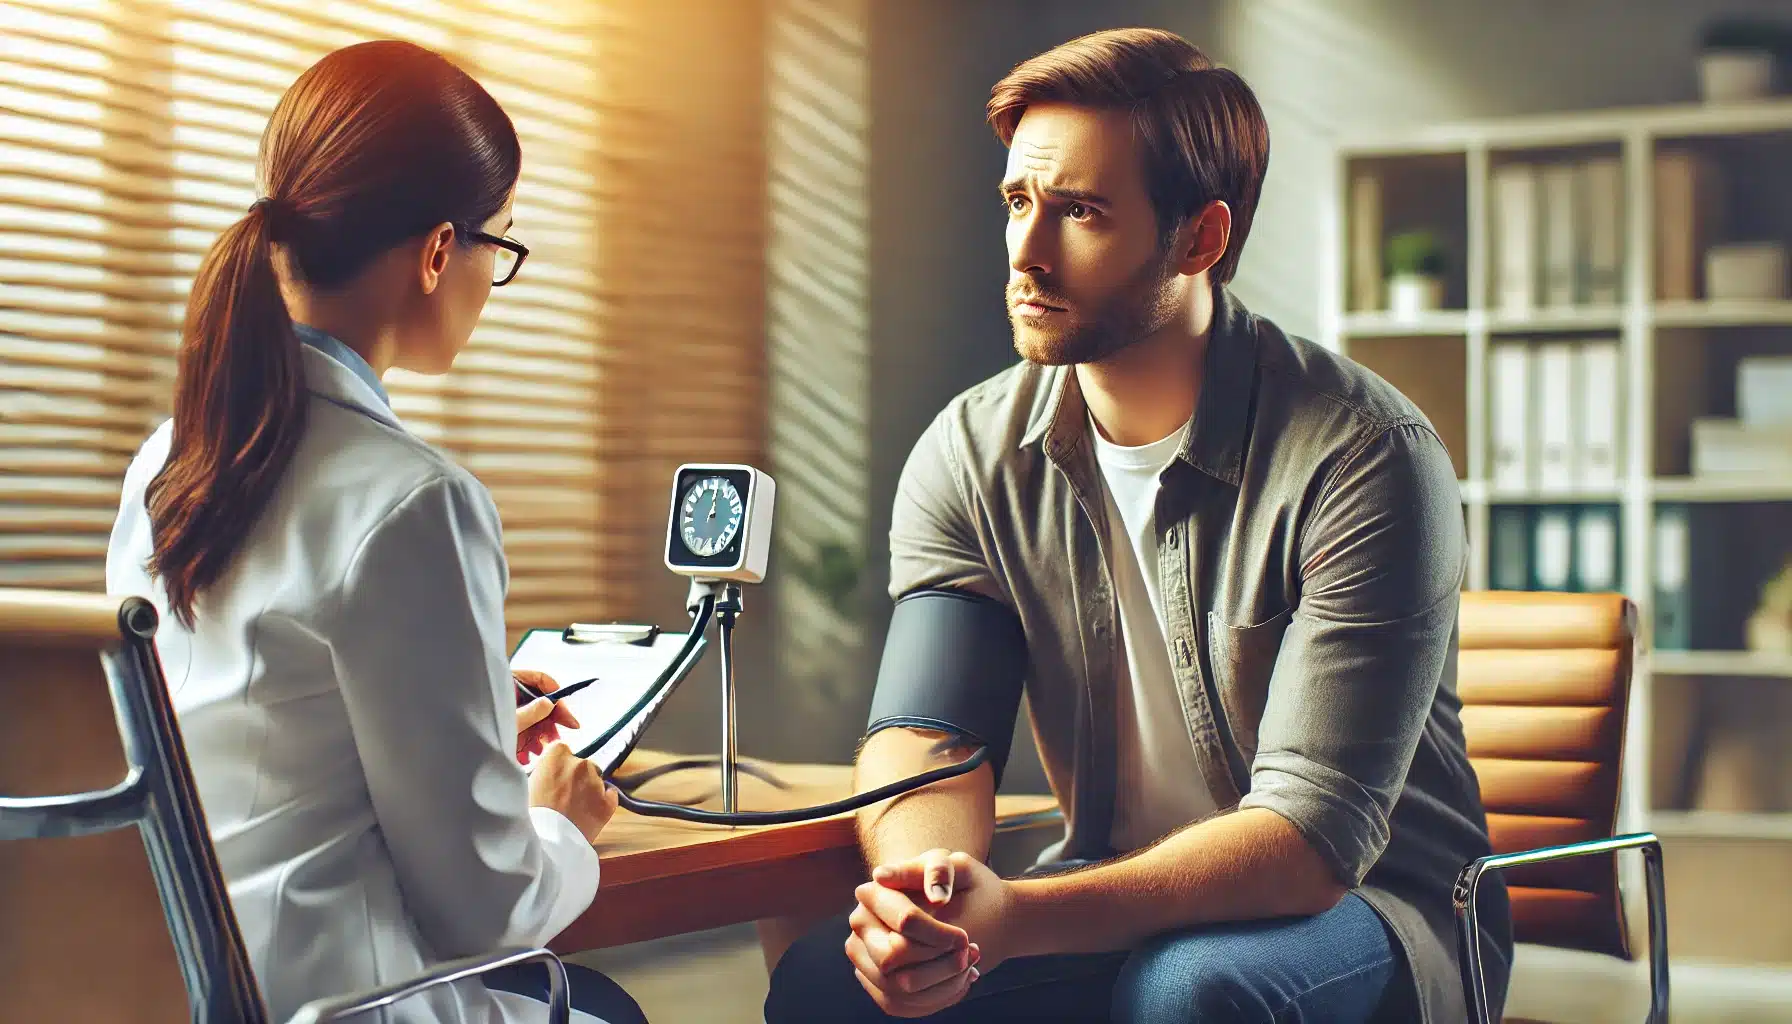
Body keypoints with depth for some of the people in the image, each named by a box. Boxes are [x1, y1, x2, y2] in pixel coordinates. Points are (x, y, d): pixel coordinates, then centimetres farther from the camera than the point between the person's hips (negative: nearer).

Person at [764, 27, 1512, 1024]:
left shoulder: (1365, 457, -20)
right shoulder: (972, 455, -3)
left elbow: (1315, 831, -24)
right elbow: (925, 736, -7)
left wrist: (1018, 917, -37)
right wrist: (926, 884, -33)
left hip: (1371, 903, -3)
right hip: (1118, 901, 3)